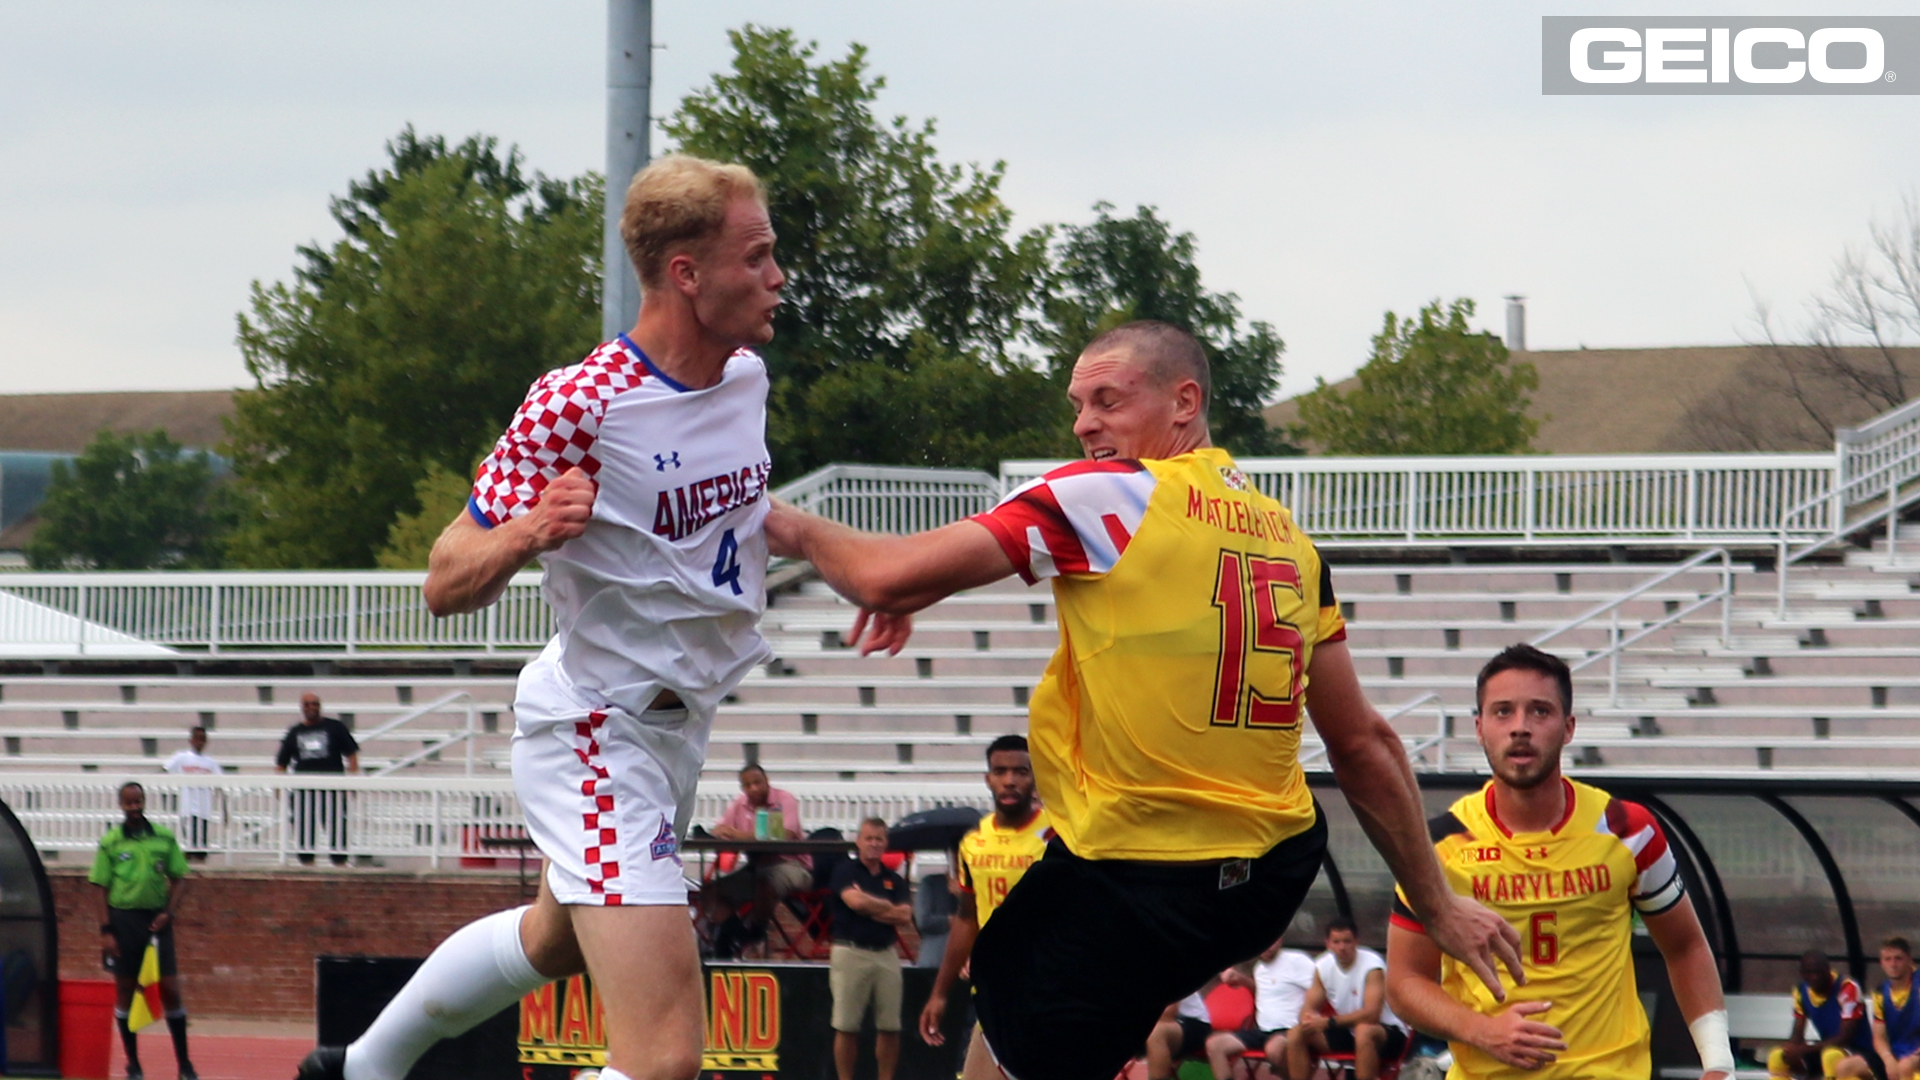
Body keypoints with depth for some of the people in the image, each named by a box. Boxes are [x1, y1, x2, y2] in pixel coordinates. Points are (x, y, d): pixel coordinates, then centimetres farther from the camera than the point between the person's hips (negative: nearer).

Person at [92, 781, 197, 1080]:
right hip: (123, 919, -1)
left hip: (156, 920, 1)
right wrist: (106, 930, -4)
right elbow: (102, 889, 3)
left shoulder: (164, 838, 5)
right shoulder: (110, 842, 2)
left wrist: (168, 912, -6)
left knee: (170, 989, -2)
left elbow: (179, 879, 9)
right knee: (125, 993, 3)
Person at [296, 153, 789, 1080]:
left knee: (552, 940, 33)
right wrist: (525, 533, -37)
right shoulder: (572, 407, -24)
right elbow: (446, 585, -19)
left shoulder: (746, 377, 0)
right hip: (595, 730, -9)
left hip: (679, 720, 9)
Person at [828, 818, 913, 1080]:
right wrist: (887, 907, 0)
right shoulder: (845, 872, 4)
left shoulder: (894, 880, 15)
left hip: (886, 955, 4)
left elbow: (905, 917, 1)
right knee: (847, 1026, -3)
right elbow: (855, 901, -14)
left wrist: (870, 908, -6)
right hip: (851, 953, -4)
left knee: (890, 1026, 1)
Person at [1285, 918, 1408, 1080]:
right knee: (1296, 1035, -8)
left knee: (1364, 1031, -40)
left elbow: (1372, 1013, -28)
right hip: (1348, 1032, 6)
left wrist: (1329, 1022, -32)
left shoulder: (1371, 965, -19)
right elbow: (1309, 1007, 3)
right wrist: (1308, 1020, -23)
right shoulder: (1323, 966, -1)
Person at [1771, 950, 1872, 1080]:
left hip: (1859, 1053, -7)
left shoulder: (1848, 988, -20)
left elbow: (1845, 1038, -23)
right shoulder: (1801, 991, -1)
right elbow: (1797, 1036, 3)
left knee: (1831, 1055, -39)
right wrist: (1793, 1051, -22)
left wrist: (1805, 1049, -29)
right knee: (1777, 1057, -10)